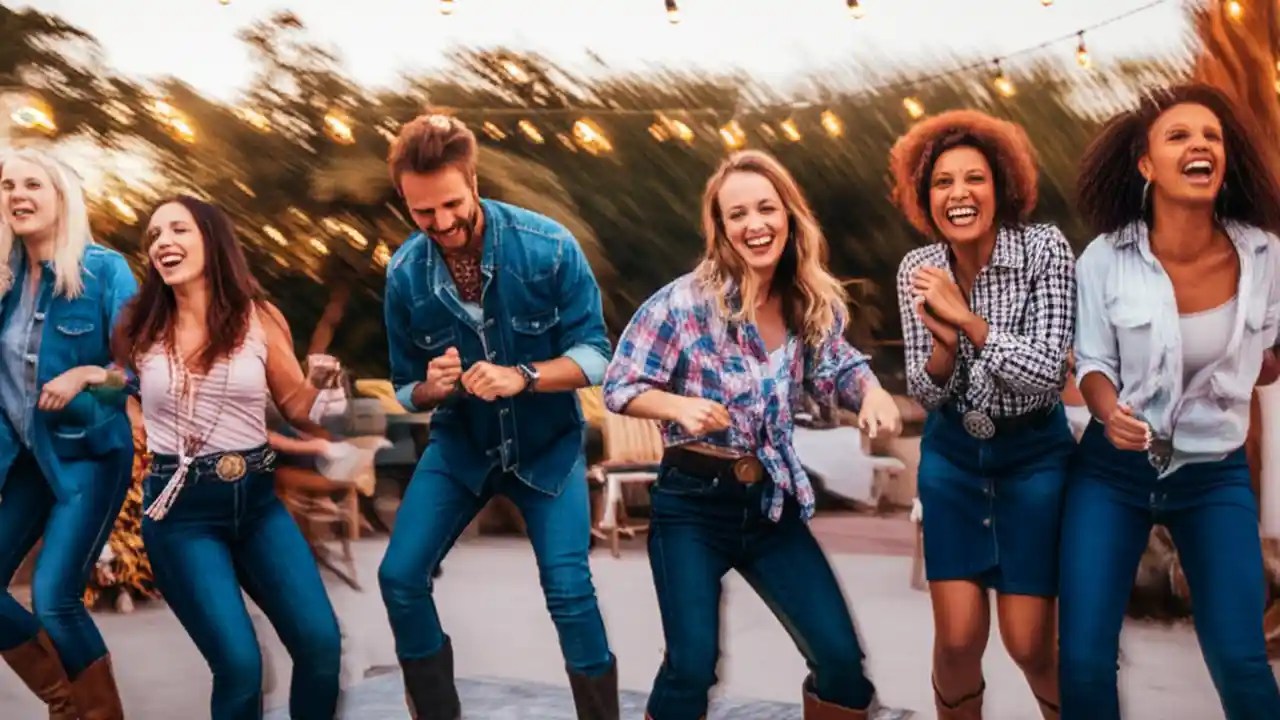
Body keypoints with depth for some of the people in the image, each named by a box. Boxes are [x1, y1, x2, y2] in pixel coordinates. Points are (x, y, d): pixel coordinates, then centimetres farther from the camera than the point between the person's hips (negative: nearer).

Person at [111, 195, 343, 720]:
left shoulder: (259, 319, 2)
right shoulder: (141, 329, 1)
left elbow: (297, 404, 5)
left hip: (257, 499, 2)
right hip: (181, 509, -2)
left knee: (320, 642, -9)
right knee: (239, 663, -13)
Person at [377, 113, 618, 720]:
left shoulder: (548, 245, -20)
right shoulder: (404, 274, -12)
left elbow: (595, 354, -16)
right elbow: (407, 393, 0)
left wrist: (521, 376, -32)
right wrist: (431, 388, -24)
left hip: (547, 440, -2)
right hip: (460, 442, 3)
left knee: (568, 586, -18)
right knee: (400, 577, -8)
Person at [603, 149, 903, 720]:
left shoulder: (810, 303, 0)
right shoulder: (686, 301, -15)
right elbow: (619, 386, -10)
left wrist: (871, 390, -18)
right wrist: (682, 406, -29)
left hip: (772, 503, 5)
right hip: (692, 504, -4)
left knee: (841, 659, 2)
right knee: (692, 667, -11)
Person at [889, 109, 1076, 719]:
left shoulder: (1045, 249, -16)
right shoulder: (917, 270, -7)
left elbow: (1047, 374, -20)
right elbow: (926, 394, -4)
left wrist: (967, 317, -26)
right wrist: (943, 344, -24)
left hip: (1033, 455, -2)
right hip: (951, 455, 2)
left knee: (1029, 643, -2)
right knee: (957, 639, -2)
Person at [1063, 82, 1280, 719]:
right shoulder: (1105, 260, -14)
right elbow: (1094, 362, -6)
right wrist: (1110, 413, -24)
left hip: (1215, 475, 1)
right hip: (1113, 470, -1)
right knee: (1083, 662, -3)